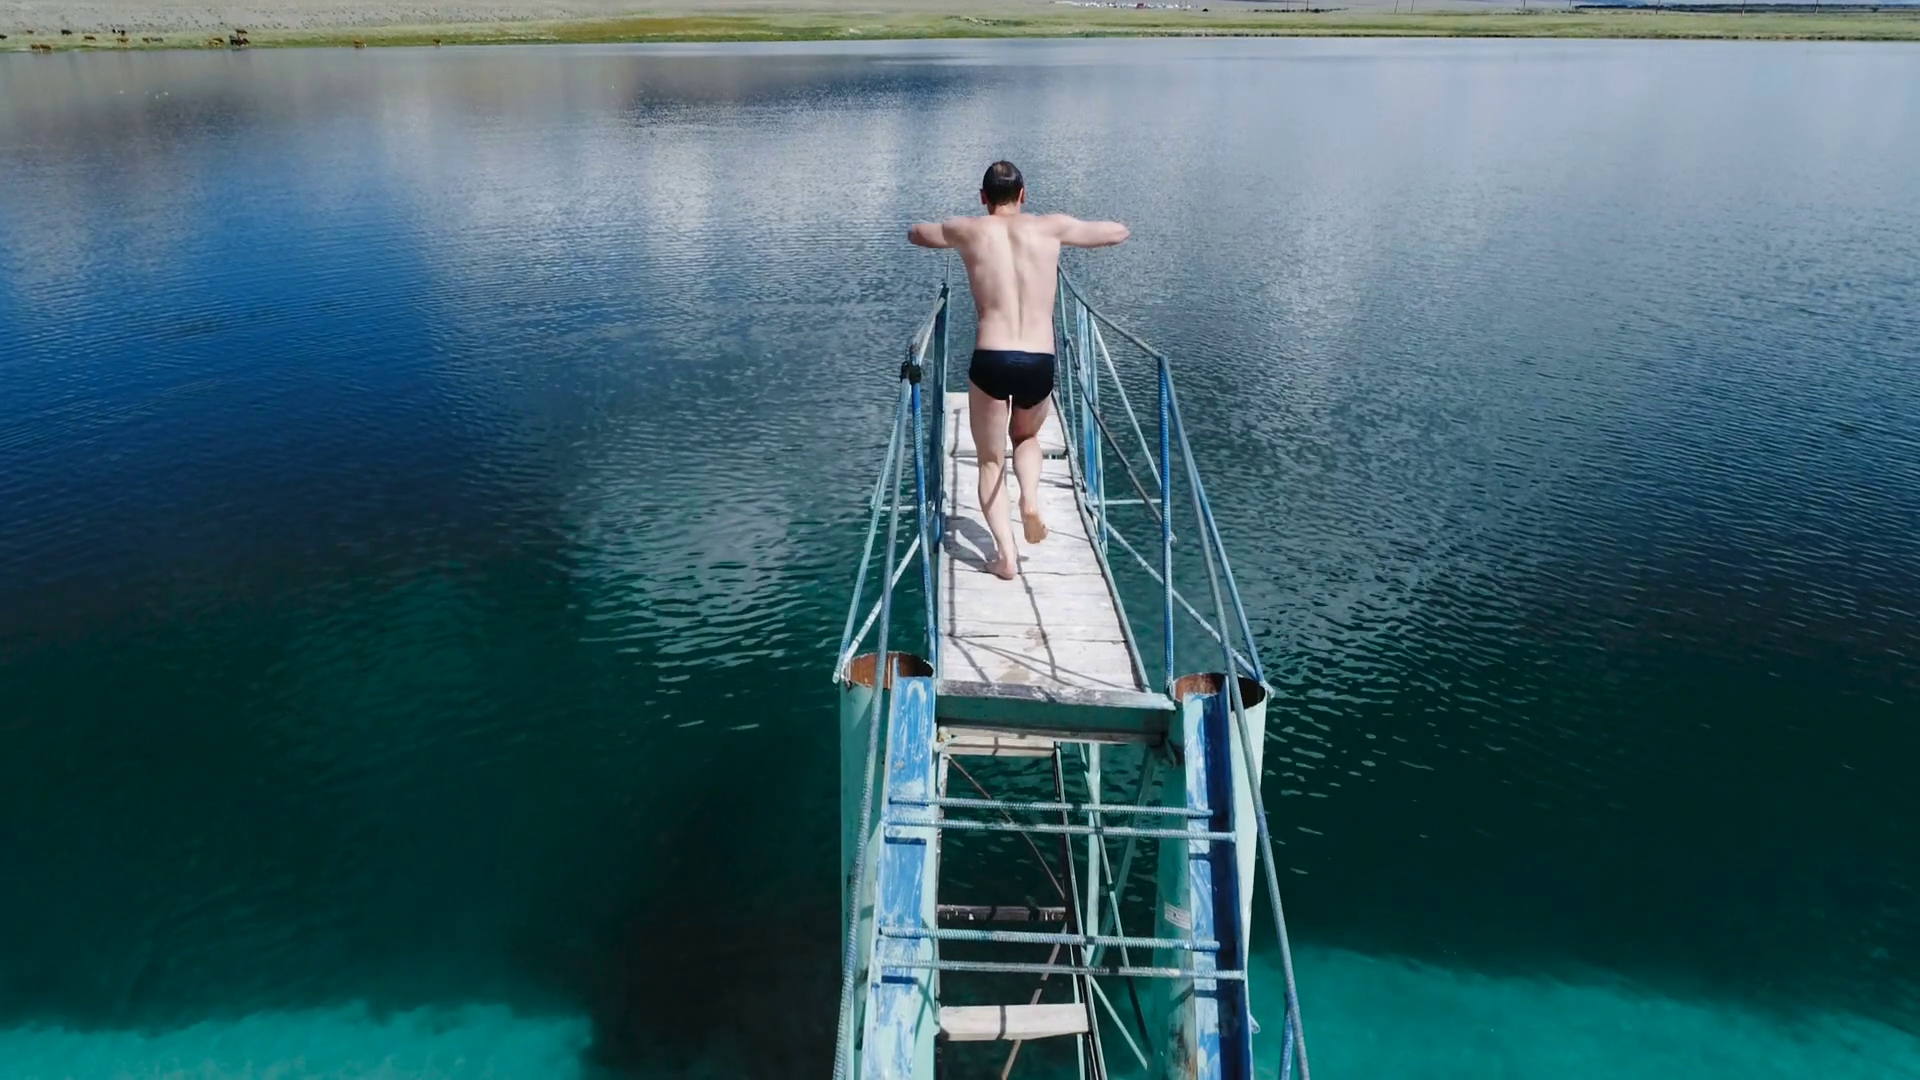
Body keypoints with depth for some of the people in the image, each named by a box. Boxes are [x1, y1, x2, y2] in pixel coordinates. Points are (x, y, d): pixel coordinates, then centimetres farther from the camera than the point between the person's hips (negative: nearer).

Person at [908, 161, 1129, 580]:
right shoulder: (1051, 227, 9)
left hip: (990, 360, -1)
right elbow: (1119, 232, 23)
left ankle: (1006, 555, 2)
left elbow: (916, 233, 31)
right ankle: (1031, 500, 3)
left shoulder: (967, 229, 10)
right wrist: (1069, 232, 38)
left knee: (990, 460, 15)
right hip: (1040, 364, 2)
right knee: (1026, 436, 31)